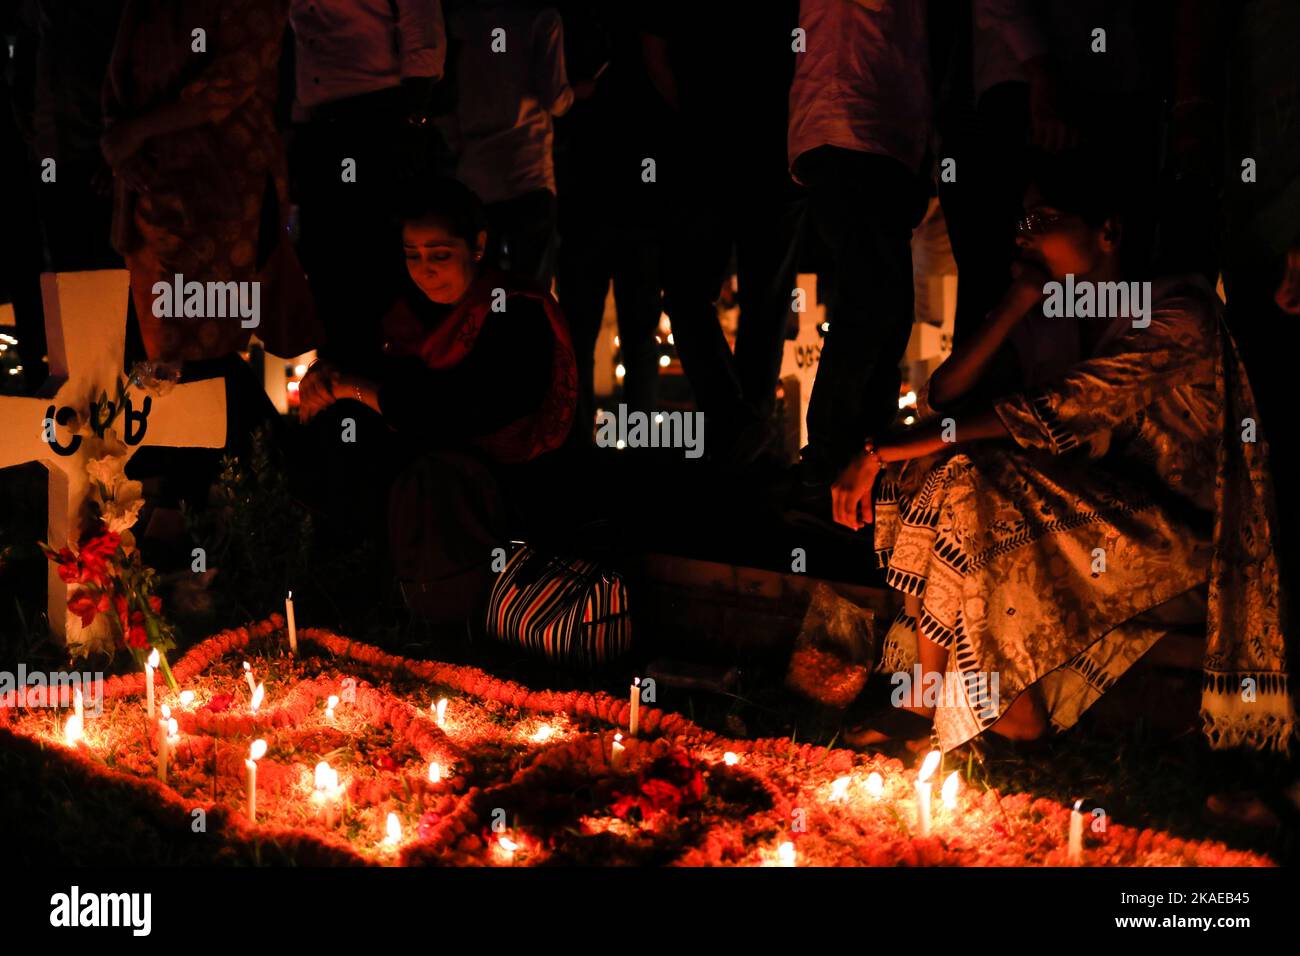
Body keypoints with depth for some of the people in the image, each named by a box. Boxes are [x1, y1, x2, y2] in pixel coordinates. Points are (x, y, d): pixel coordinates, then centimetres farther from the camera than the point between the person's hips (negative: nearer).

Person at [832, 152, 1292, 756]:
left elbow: (1047, 416, -25)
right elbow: (945, 395, 2)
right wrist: (1019, 300, -8)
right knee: (925, 471, -9)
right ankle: (924, 700, -13)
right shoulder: (1059, 321, 10)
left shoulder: (1176, 313, -15)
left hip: (1173, 522, -8)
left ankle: (1016, 713, -17)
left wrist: (884, 451, -27)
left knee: (968, 483, -26)